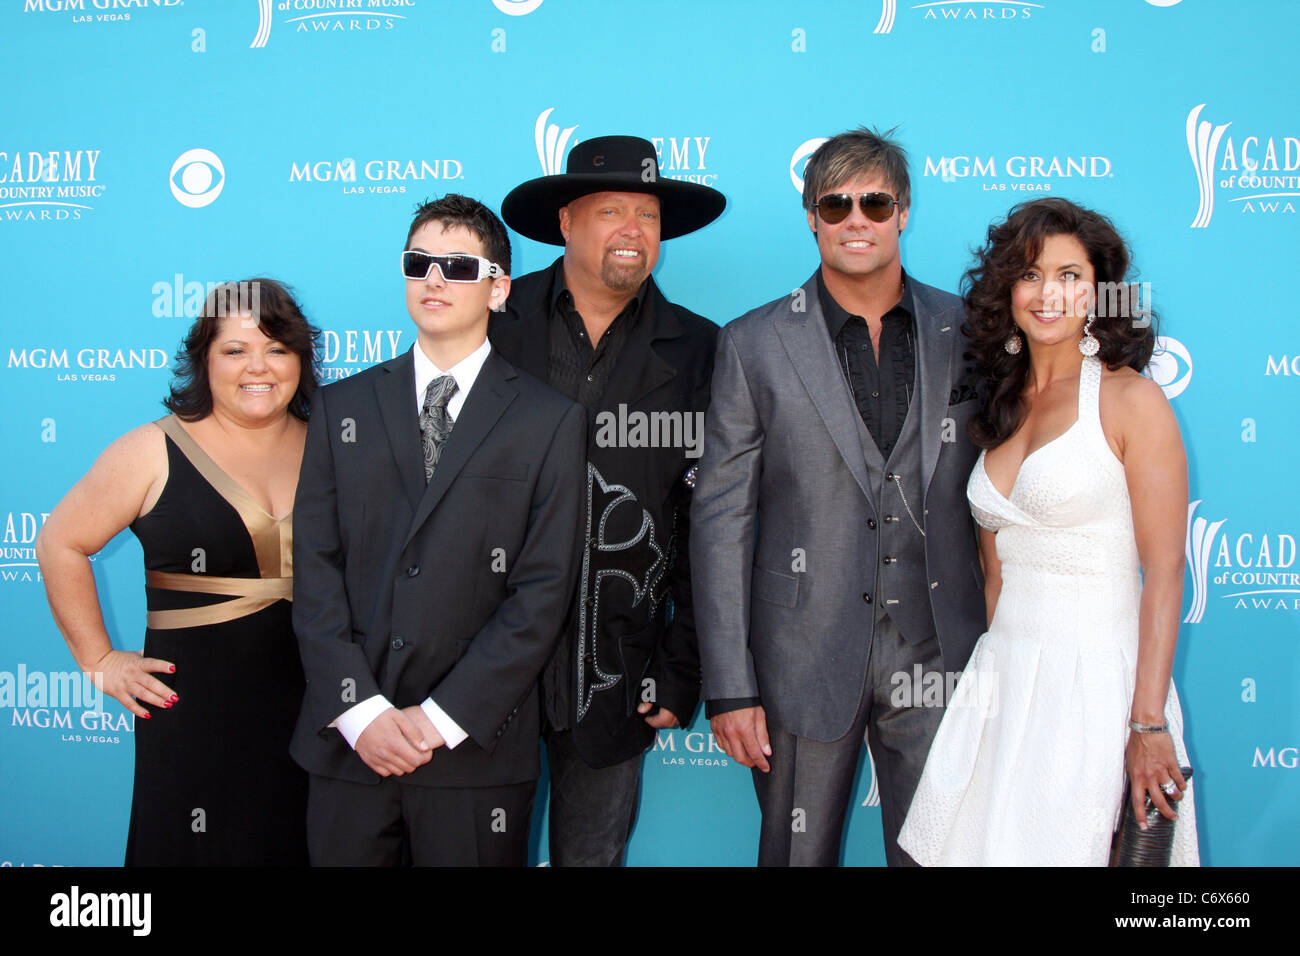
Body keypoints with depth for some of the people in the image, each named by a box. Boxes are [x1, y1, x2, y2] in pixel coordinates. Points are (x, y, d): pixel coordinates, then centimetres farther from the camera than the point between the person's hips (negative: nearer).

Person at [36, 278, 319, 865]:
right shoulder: (155, 452, -3)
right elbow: (61, 544, 1)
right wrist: (99, 661, 0)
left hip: (313, 707, 3)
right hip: (196, 714, -3)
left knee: (299, 847, 10)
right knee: (198, 851, 5)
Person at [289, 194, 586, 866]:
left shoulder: (550, 420, 1)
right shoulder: (342, 408, 10)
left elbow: (543, 591, -5)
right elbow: (315, 570, 3)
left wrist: (441, 717, -11)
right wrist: (361, 709, -8)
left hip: (477, 748, -2)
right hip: (347, 741, 2)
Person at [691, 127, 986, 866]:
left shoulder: (966, 332, 4)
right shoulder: (754, 345, -1)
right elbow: (720, 519, -3)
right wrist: (730, 688, -7)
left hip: (939, 660, 2)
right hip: (807, 660, -1)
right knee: (798, 852, 10)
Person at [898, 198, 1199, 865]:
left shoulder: (1129, 398, -6)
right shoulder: (1000, 408, 12)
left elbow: (1164, 572, -10)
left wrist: (1150, 723, -15)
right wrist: (995, 673, 7)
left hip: (1095, 680, -5)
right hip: (1001, 682, 5)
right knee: (984, 847, 6)